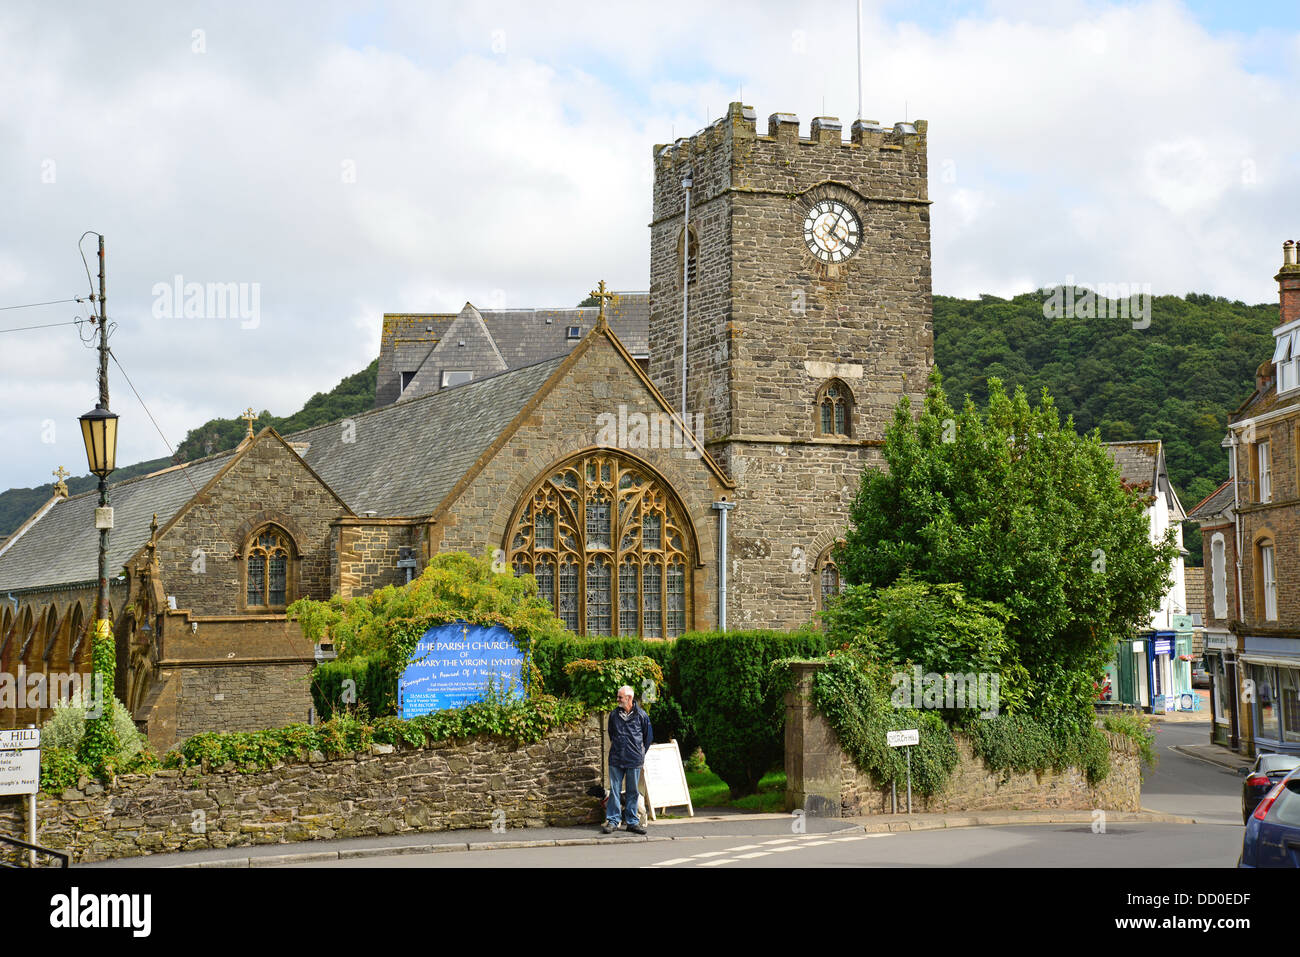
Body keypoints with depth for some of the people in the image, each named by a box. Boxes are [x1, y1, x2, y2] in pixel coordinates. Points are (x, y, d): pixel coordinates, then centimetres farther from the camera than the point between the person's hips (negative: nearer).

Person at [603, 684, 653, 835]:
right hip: (616, 760, 1)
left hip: (634, 760, -1)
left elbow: (648, 737, 11)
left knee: (633, 792, 5)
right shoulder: (614, 715, 7)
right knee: (615, 791, -1)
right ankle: (612, 821, 3)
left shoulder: (641, 715, 0)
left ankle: (632, 822, 12)